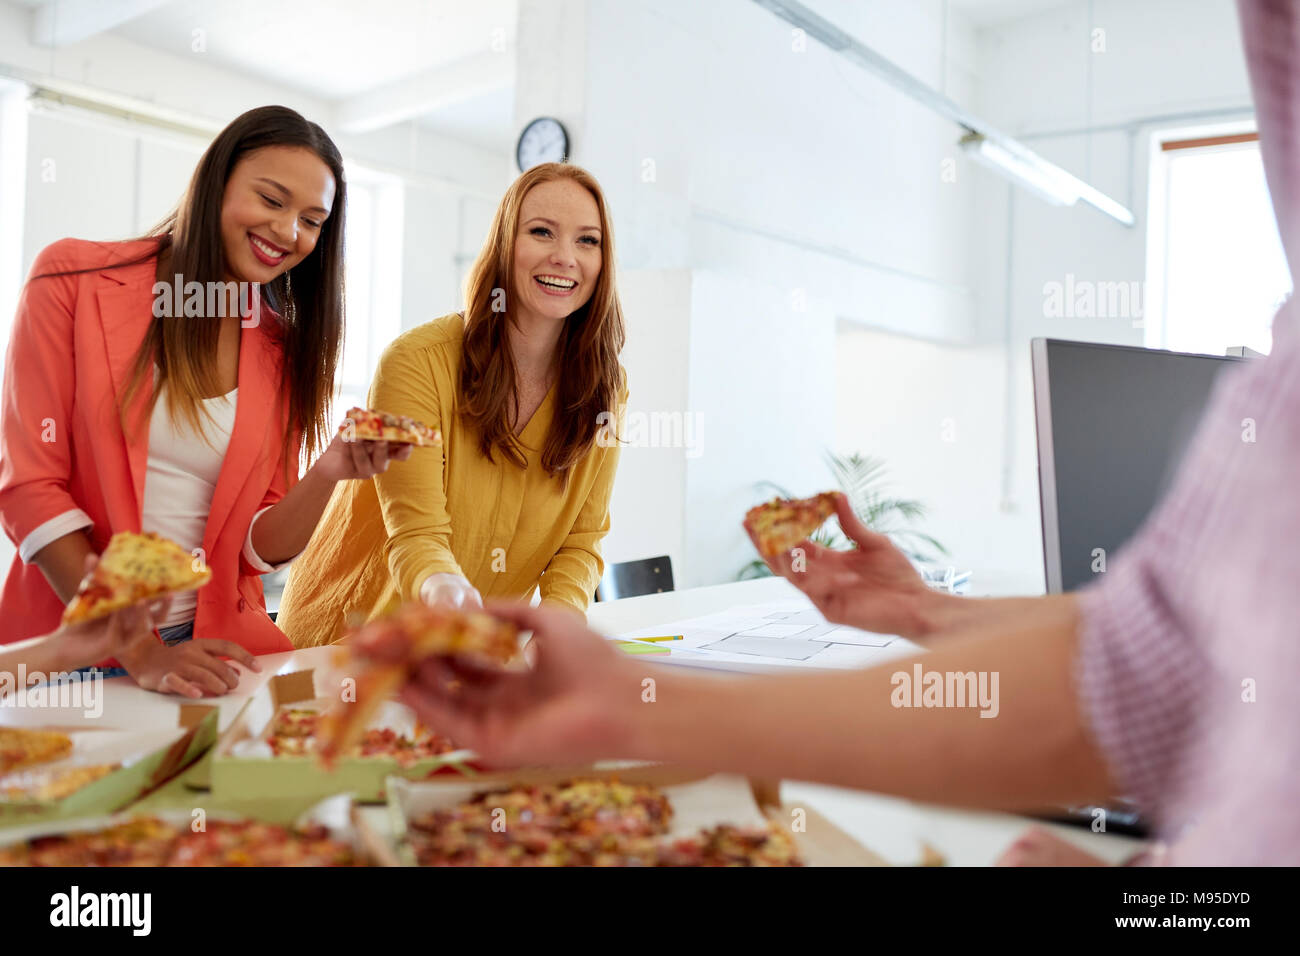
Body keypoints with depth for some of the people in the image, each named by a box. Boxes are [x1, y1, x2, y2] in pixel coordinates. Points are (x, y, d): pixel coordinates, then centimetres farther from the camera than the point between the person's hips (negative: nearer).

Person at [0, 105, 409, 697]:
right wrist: (138, 653, -13)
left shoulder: (284, 350, 8)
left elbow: (257, 548, 4)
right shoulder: (74, 279, -2)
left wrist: (326, 476, -16)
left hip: (210, 649, 3)